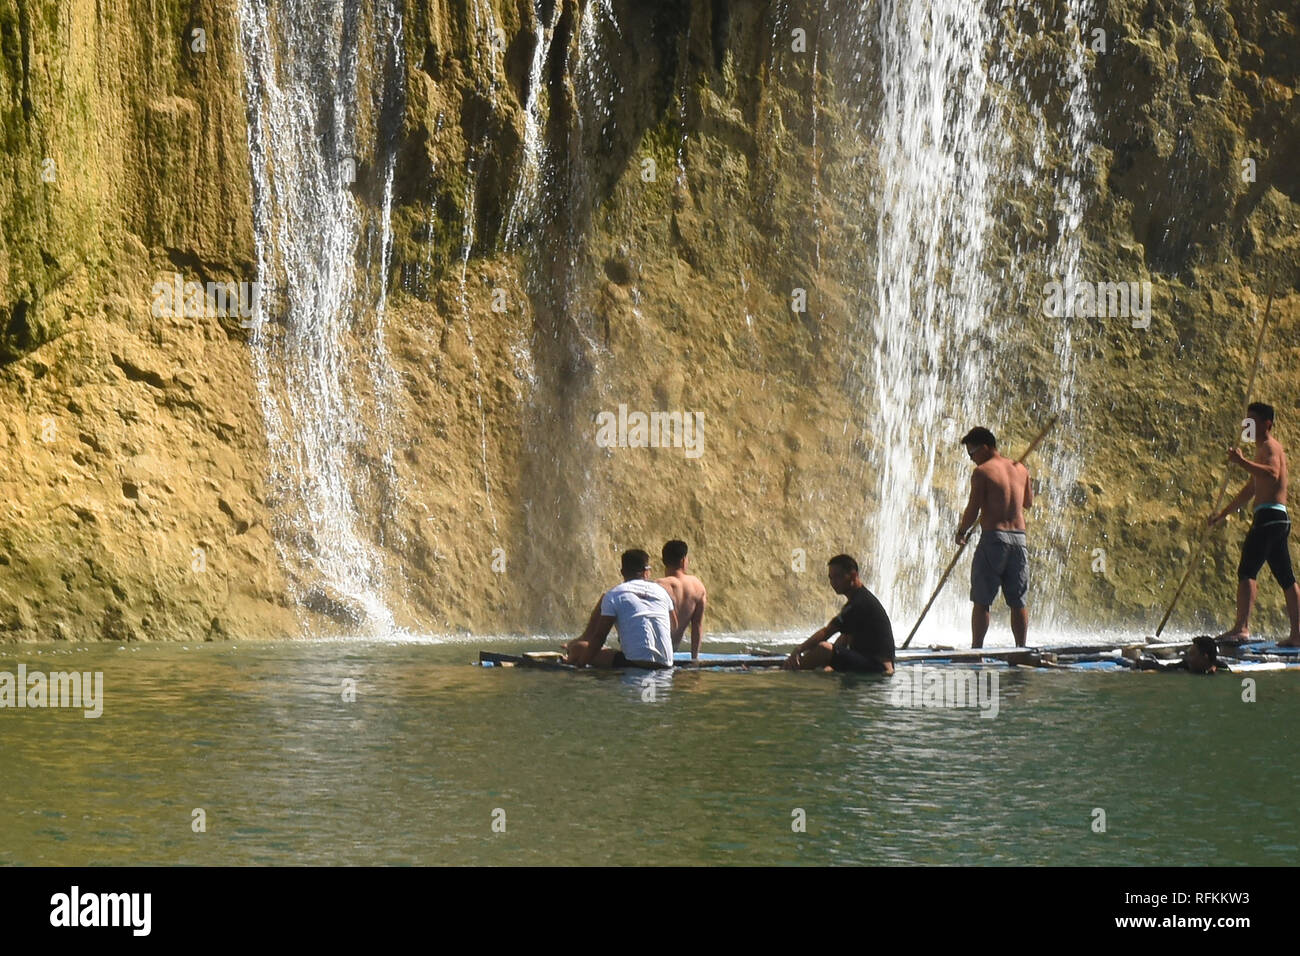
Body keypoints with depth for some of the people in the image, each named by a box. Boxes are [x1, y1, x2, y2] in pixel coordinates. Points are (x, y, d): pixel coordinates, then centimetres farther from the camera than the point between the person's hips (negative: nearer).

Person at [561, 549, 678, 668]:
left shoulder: (613, 594, 1)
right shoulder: (661, 590, 14)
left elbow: (599, 636, -1)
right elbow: (674, 627, 22)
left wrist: (581, 663, 8)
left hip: (637, 663, -5)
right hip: (666, 664, 5)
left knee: (579, 648, 6)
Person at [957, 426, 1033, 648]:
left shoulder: (983, 472, -6)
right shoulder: (1020, 469, 11)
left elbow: (973, 509, -8)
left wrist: (961, 532, 7)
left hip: (993, 538, -5)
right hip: (1019, 537, 5)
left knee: (981, 600, 0)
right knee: (1018, 601, 9)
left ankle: (976, 648, -3)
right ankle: (1021, 649, 7)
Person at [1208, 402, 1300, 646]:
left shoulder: (1270, 447, -7)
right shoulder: (1263, 450, 25)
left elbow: (1272, 474, -29)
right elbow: (1250, 489, 34)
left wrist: (1242, 462, -33)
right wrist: (1223, 514, 36)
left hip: (1269, 516, -11)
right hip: (1278, 519, 11)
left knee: (1246, 571, -17)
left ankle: (1242, 627, -29)